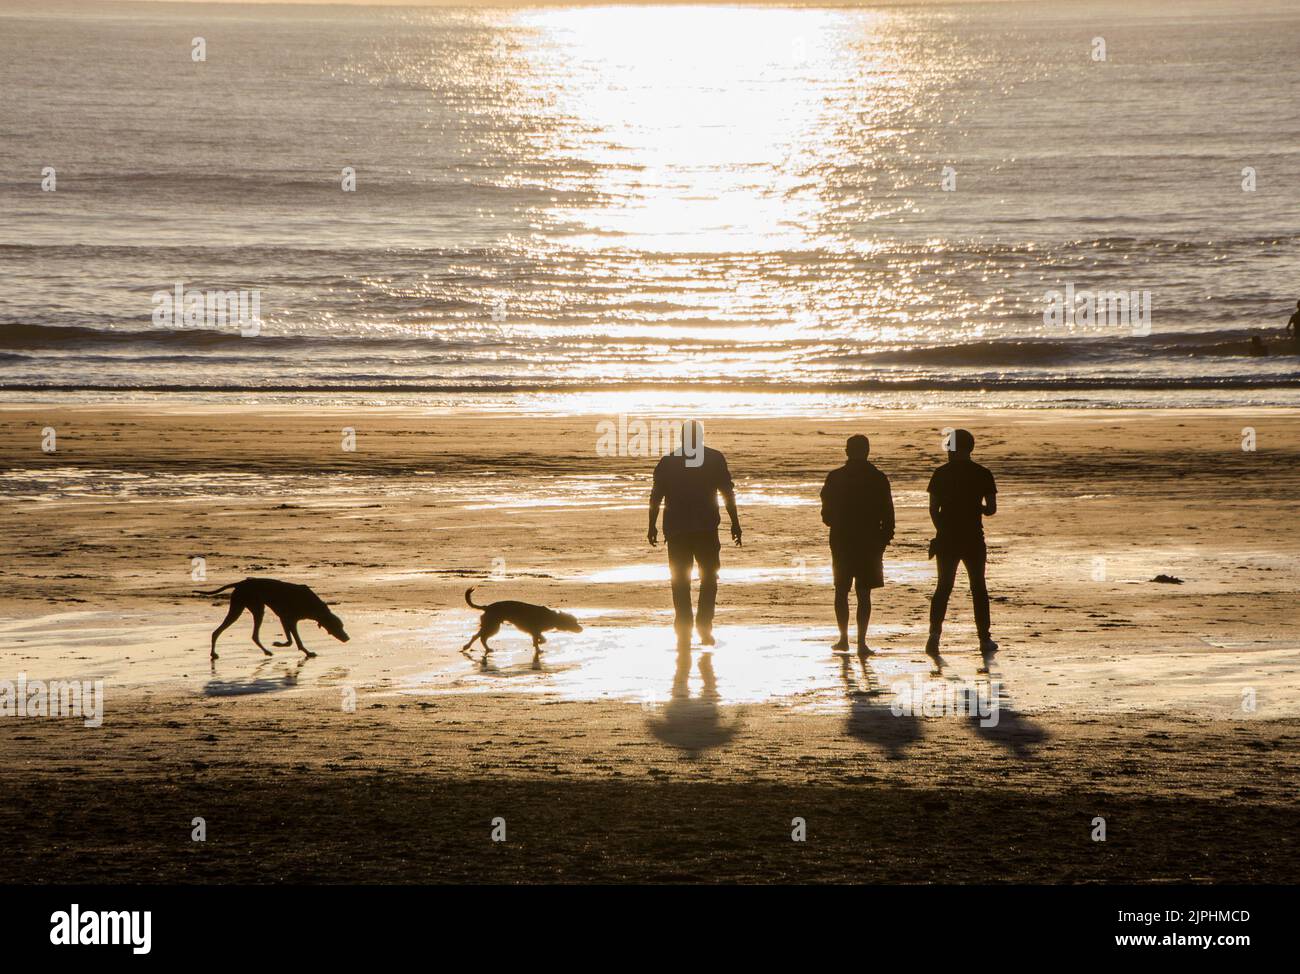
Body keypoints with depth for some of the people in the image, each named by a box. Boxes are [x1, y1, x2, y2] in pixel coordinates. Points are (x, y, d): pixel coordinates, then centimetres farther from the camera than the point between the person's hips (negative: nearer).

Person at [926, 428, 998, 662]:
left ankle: (935, 633, -14)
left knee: (943, 587, 4)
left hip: (947, 538, 0)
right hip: (973, 538, 0)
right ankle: (985, 640, 11)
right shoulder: (982, 474, -2)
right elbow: (991, 509, -2)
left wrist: (942, 530, 10)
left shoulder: (941, 474, -2)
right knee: (978, 588, 10)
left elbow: (933, 509, -3)